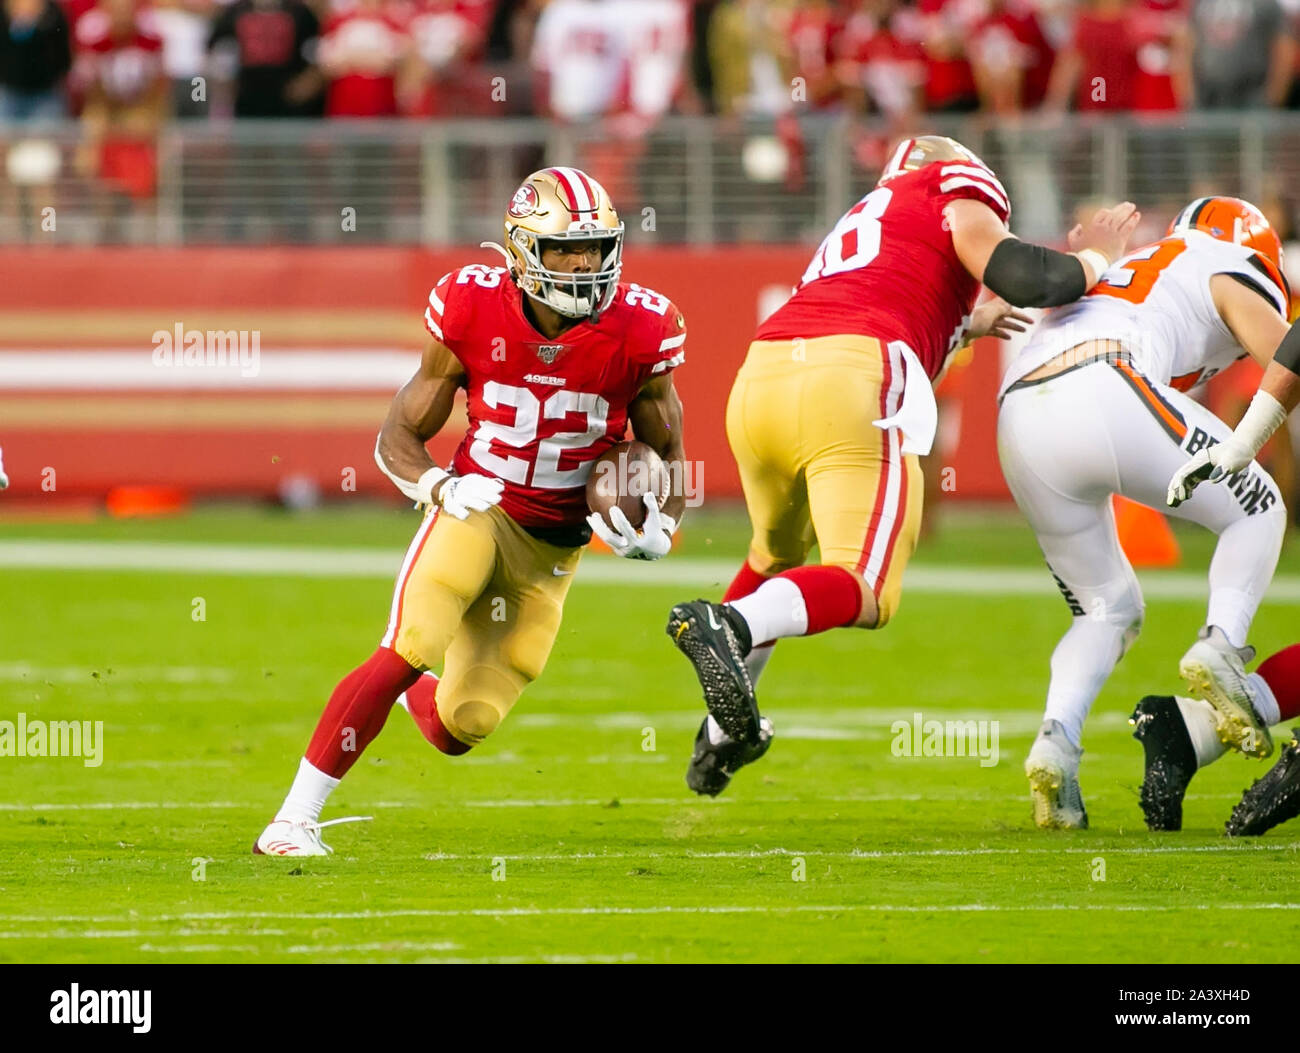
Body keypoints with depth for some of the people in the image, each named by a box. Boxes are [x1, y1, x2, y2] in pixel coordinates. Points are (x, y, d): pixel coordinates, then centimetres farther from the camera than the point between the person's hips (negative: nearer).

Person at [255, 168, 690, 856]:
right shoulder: (474, 314, -14)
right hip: (476, 509, -2)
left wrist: (661, 528, -14)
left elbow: (665, 450, 5)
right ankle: (291, 822, -20)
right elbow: (398, 438, -5)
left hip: (553, 547, 2)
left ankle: (414, 693, 42)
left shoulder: (637, 332, -11)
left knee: (461, 727, 2)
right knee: (408, 651, -26)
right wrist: (438, 487, -26)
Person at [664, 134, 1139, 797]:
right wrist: (1093, 257, 19)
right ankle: (727, 625, -37)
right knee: (862, 593, -10)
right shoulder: (959, 191, 15)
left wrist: (960, 330, 51)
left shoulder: (867, 217, 36)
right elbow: (1026, 280, -1)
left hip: (761, 377, 8)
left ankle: (723, 735, 35)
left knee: (778, 554, 33)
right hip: (847, 391, -8)